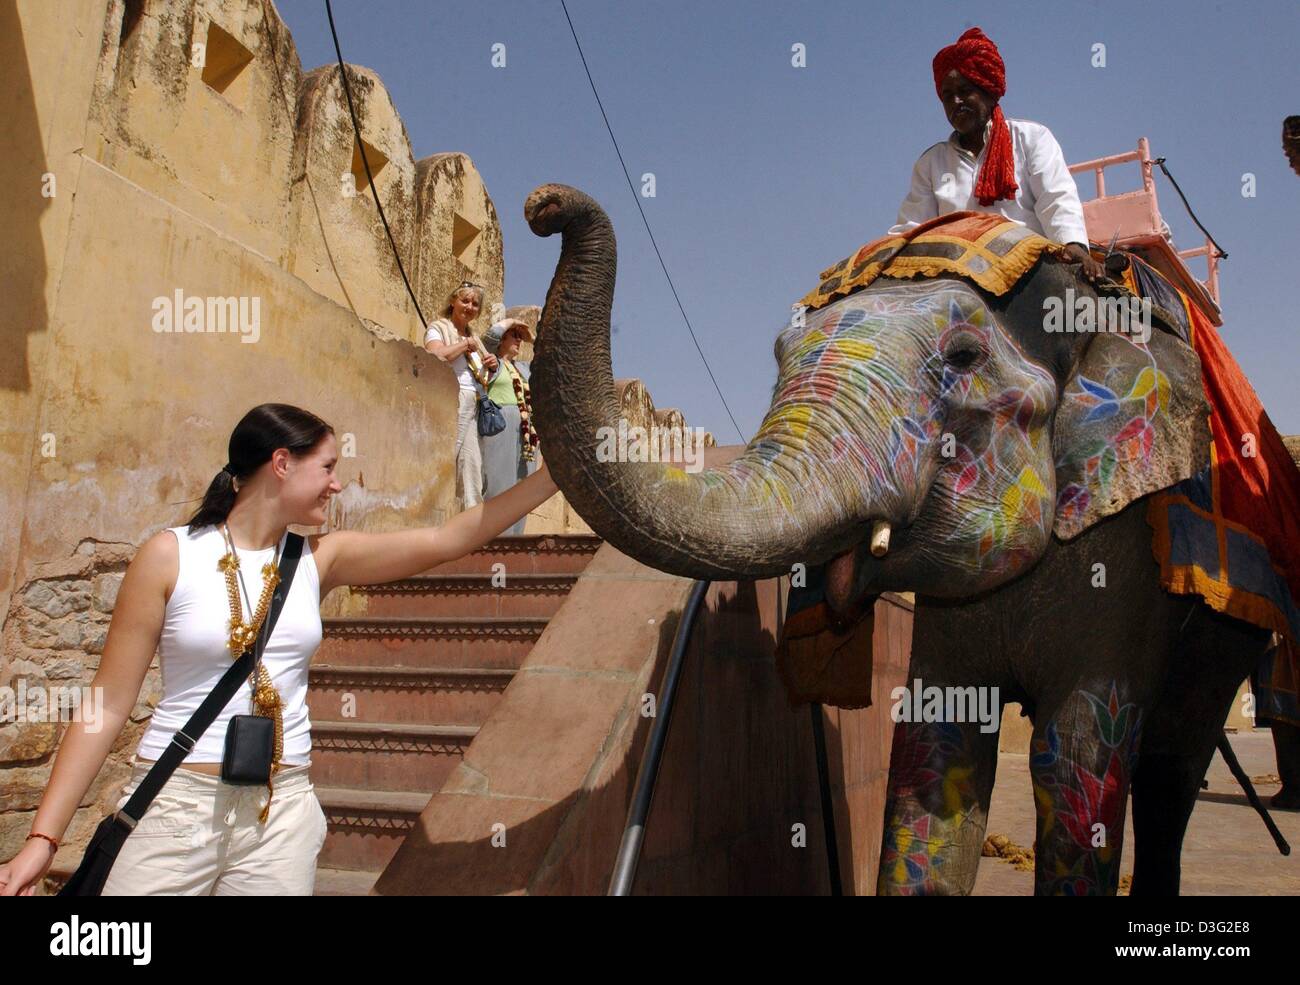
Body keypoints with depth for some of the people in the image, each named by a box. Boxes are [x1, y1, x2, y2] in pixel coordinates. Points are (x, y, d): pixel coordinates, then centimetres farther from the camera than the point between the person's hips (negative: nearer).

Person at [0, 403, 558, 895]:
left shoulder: (319, 559, 3)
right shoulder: (172, 556, -6)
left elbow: (450, 539, -3)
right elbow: (109, 703, -5)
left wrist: (555, 473, -5)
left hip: (282, 809, 3)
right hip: (173, 800, -3)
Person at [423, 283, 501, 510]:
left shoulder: (473, 337, 25)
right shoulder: (438, 328, 5)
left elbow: (483, 381, 29)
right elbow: (437, 355, -18)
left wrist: (492, 367, 8)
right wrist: (465, 344, -6)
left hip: (474, 405, 7)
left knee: (472, 465, 3)